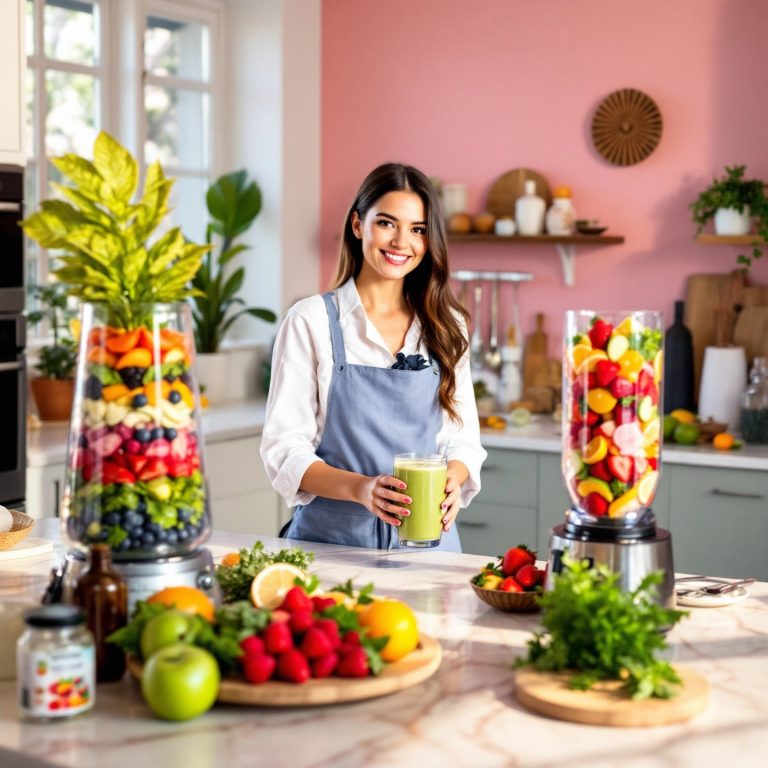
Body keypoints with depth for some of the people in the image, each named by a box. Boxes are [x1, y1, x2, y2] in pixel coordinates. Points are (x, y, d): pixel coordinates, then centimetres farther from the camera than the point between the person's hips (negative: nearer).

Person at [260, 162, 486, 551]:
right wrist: (361, 488, -21)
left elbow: (463, 437, 11)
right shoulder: (310, 320, -1)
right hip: (331, 539, -2)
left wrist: (452, 479, -12)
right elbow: (284, 449, -4)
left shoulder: (446, 327, 9)